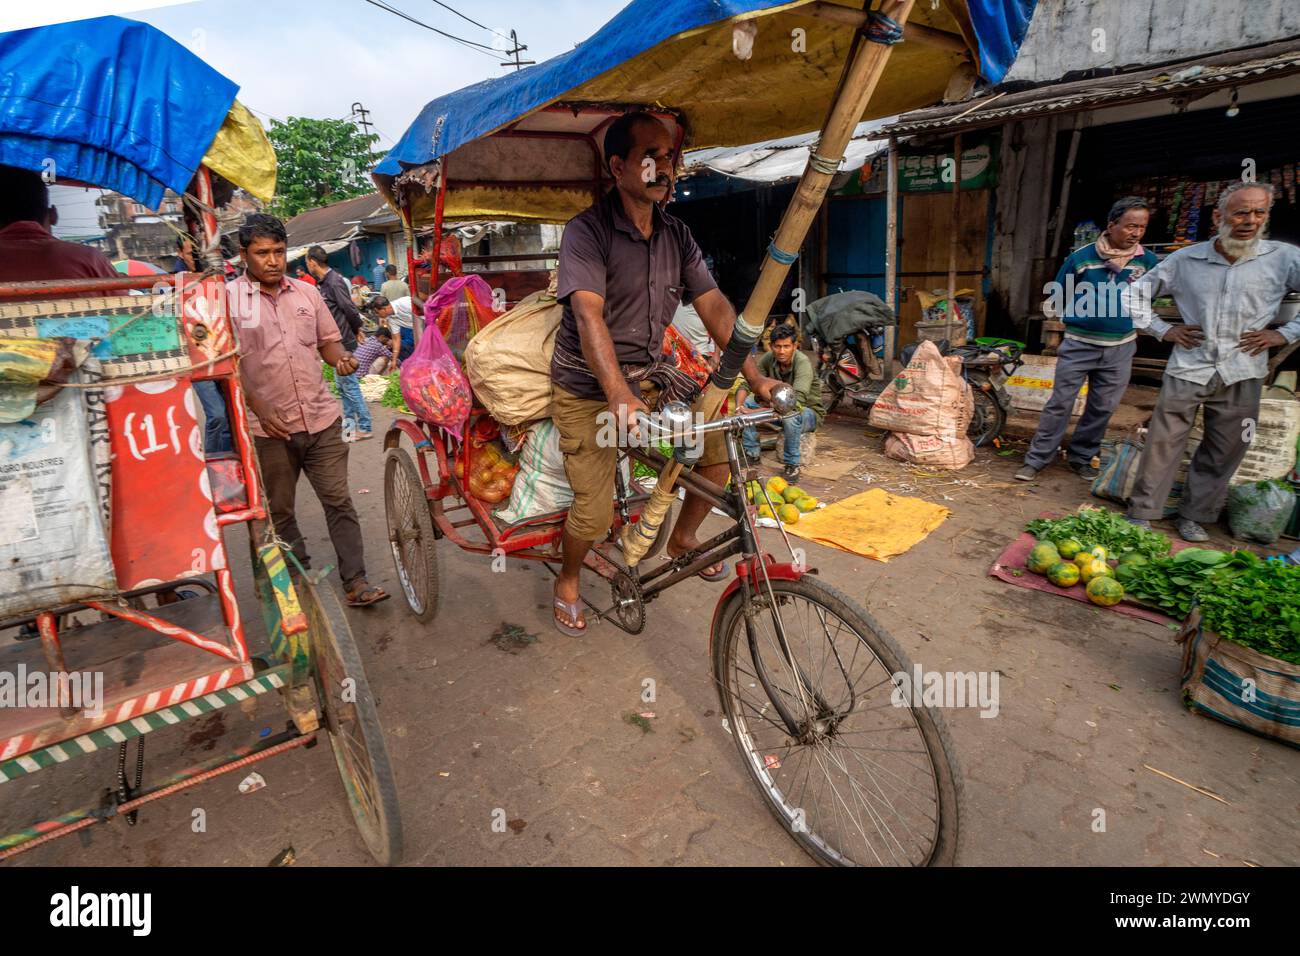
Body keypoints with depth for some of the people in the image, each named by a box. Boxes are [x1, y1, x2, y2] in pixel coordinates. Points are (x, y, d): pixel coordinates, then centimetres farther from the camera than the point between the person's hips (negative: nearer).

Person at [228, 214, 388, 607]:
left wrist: (340, 358, -7)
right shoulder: (228, 298, -2)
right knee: (279, 512, 11)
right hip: (269, 427, -2)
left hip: (321, 418, 2)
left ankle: (355, 583, 8)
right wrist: (259, 409, -13)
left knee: (339, 501, 2)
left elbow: (328, 339, 17)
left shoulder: (306, 293, 9)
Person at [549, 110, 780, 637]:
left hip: (651, 378, 6)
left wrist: (757, 378, -9)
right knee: (594, 515, -12)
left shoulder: (676, 235, 5)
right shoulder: (587, 231, -14)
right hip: (588, 390, -5)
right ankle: (567, 580, 22)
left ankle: (682, 539, 20)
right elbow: (589, 315, -28)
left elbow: (715, 307, 1)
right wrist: (619, 396, -42)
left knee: (720, 446, -9)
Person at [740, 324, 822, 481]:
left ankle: (792, 465, -22)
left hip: (808, 411, -5)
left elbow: (798, 398, -41)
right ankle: (751, 454, -5)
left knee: (791, 413, -39)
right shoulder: (768, 358, -11)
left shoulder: (803, 362, -27)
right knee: (747, 402, -14)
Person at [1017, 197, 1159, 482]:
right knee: (1059, 403, -2)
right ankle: (1036, 459, 4)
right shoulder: (1081, 257, -6)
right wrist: (1078, 317, 3)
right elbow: (1057, 298, 5)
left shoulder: (1147, 261, 1)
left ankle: (1080, 457, 23)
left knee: (1102, 408, 9)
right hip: (1079, 344, -3)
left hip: (1120, 348, 3)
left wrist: (1129, 319, 6)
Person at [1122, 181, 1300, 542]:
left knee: (1222, 454, 7)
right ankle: (1142, 513, 7)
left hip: (1241, 375, 1)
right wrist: (1162, 330, 3)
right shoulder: (1186, 259, 2)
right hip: (1187, 369, -1)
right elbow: (1135, 294, 10)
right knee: (1163, 443, -2)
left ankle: (1195, 516, 21)